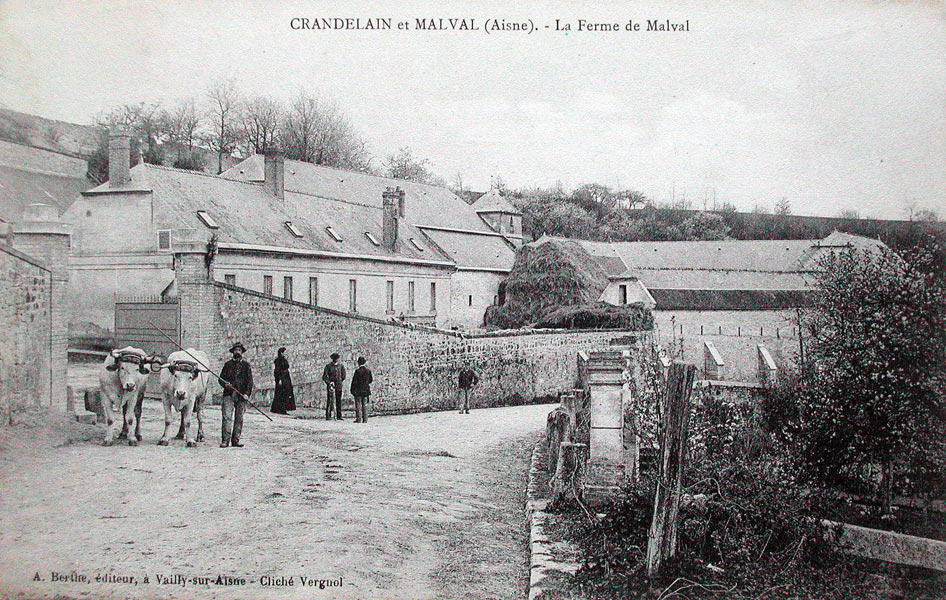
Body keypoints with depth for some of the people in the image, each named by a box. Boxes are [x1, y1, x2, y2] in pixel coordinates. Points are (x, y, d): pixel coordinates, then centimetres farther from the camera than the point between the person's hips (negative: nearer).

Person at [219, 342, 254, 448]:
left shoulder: (246, 365, 12)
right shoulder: (228, 364, 14)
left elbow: (250, 381, 7)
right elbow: (221, 378, 14)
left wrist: (247, 393, -5)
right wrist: (225, 384, -8)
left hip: (241, 395, 1)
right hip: (229, 394, -1)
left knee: (239, 418, 1)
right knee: (227, 416, -11)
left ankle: (235, 441, 6)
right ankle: (225, 440, -12)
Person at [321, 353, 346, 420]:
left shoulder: (341, 366, 8)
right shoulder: (328, 366, -1)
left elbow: (343, 376, 19)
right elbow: (324, 377, -5)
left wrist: (339, 382, 13)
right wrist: (329, 383, -16)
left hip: (338, 386, 3)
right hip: (330, 385, -3)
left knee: (339, 401, 3)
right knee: (329, 401, -6)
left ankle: (339, 416, 7)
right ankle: (328, 416, -4)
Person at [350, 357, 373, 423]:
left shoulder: (357, 371, -13)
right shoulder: (368, 370, 1)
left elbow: (354, 381, -10)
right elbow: (371, 380, 8)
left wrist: (352, 390, -2)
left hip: (358, 391, -4)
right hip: (366, 390, 4)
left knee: (358, 405, 0)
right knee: (365, 404, 8)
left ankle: (358, 419, -2)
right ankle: (365, 419, 7)